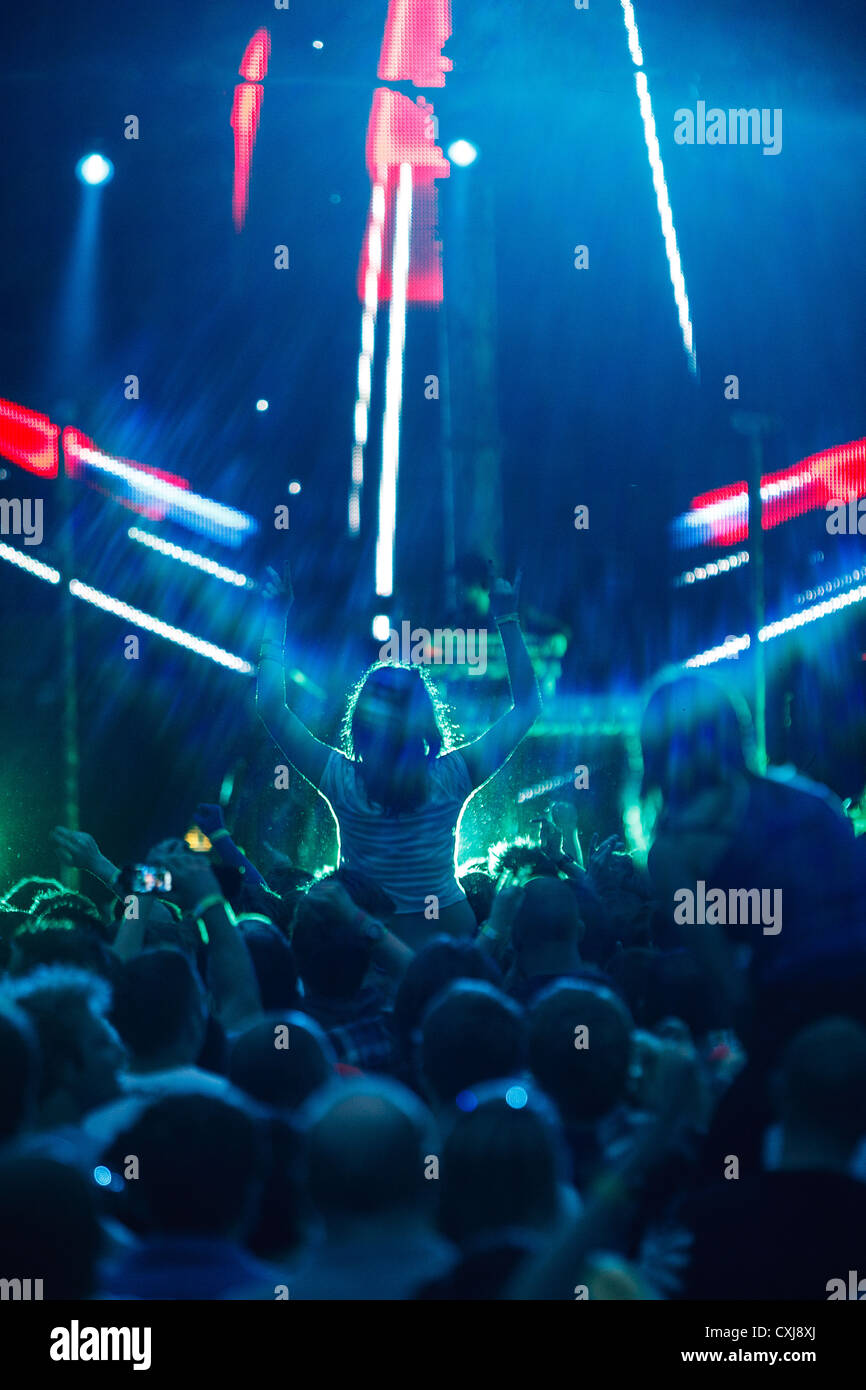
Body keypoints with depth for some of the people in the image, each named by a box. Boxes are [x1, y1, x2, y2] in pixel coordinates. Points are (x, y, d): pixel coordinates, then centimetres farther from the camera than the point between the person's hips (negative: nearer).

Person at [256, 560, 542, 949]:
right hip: (450, 928, 1)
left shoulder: (343, 782, -17)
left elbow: (270, 707, -9)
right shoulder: (452, 778, -14)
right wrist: (508, 617, 1)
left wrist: (276, 616, -3)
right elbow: (527, 704, -2)